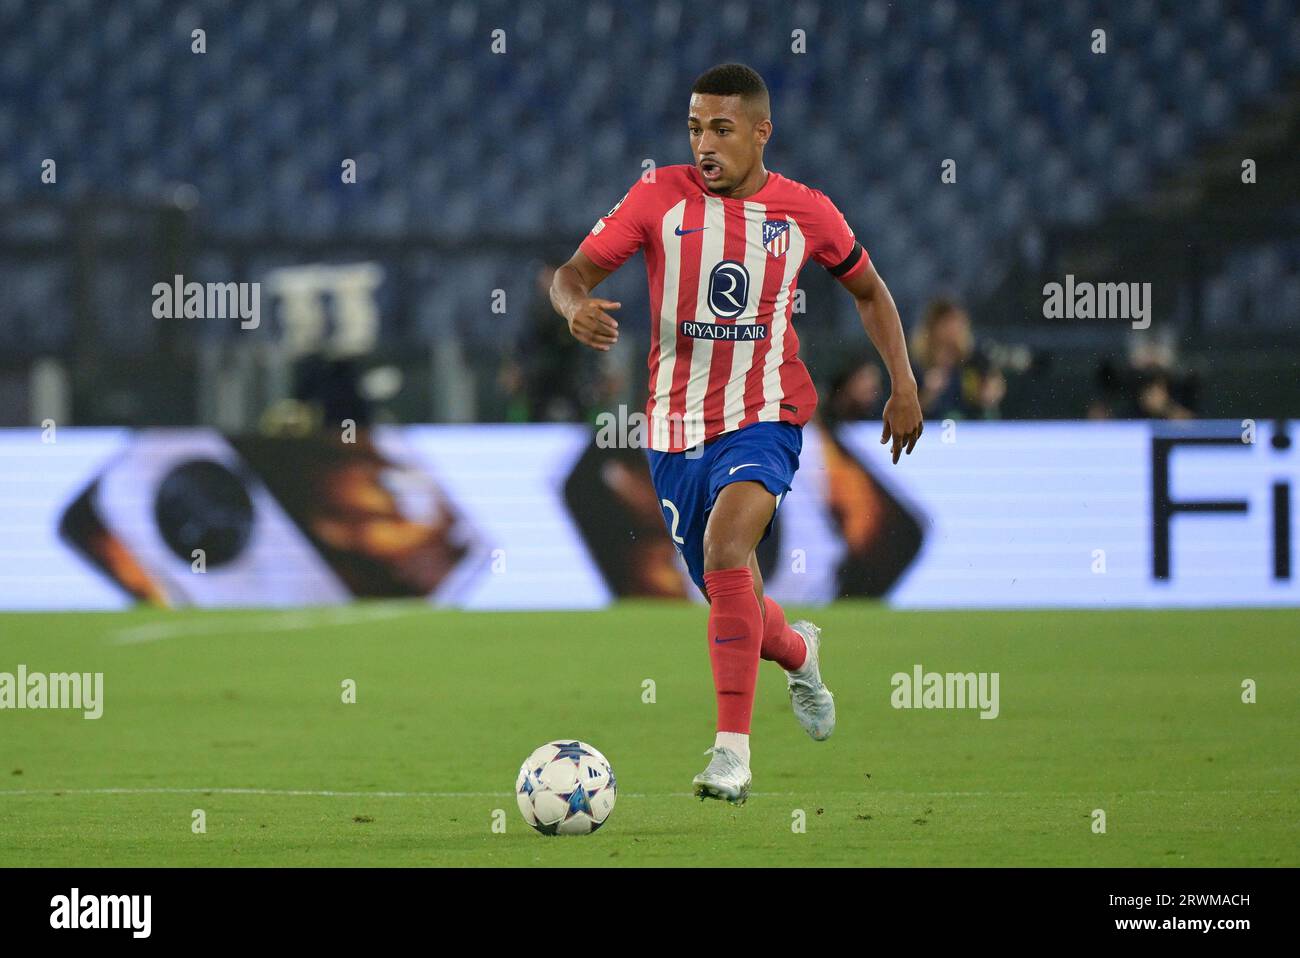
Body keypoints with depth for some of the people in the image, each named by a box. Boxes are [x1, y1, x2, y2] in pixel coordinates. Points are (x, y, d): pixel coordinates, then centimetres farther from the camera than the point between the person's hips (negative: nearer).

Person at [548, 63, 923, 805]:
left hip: (763, 418, -2)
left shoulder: (806, 212, -1)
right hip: (677, 425, 2)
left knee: (726, 549, -29)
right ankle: (797, 652, 51)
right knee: (733, 605, 12)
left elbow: (869, 289, 15)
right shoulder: (662, 196, -3)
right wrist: (577, 307, -27)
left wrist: (904, 384, 8)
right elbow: (575, 272, -3)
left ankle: (733, 753, -28)